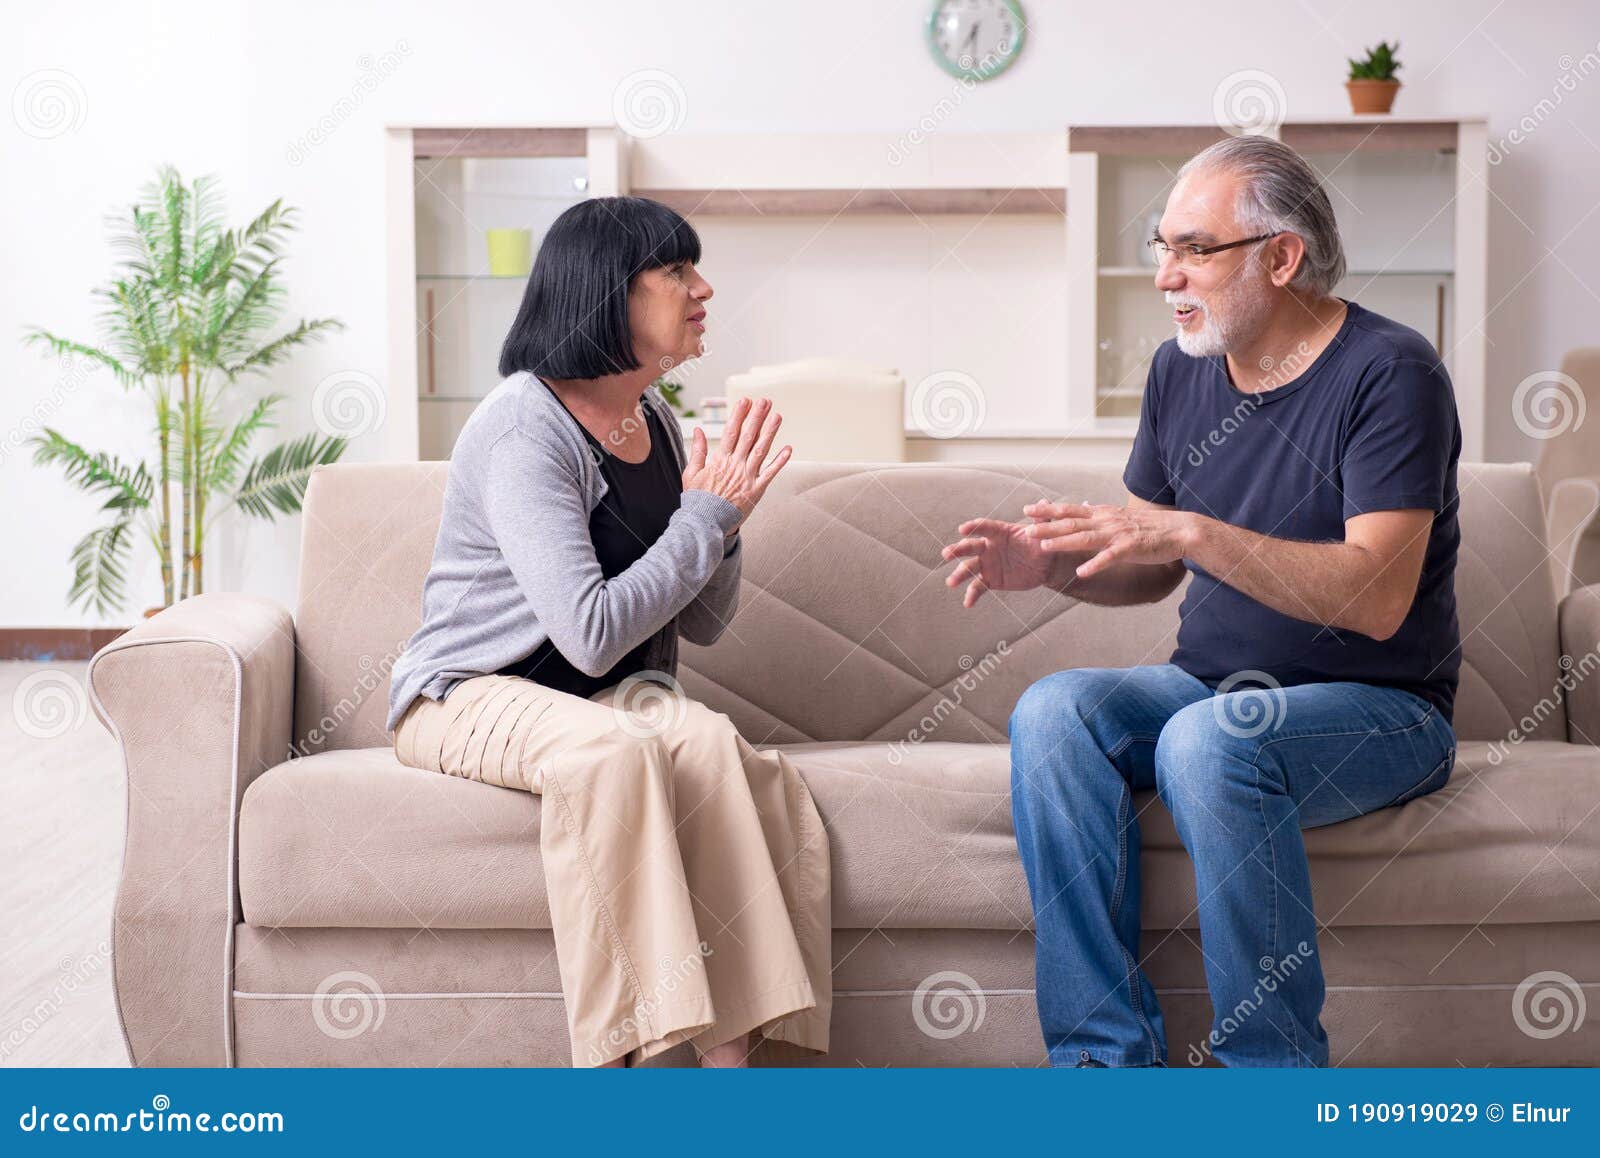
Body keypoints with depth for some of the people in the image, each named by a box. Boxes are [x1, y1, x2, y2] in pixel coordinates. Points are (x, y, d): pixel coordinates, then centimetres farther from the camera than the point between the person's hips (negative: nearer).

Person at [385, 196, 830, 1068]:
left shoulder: (655, 421, 8)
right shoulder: (523, 428, -16)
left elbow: (702, 625, 14)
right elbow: (592, 634, -25)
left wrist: (724, 519, -6)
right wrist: (709, 516, -16)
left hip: (615, 694, 6)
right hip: (469, 694, -6)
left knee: (712, 744, -27)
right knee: (614, 750, -37)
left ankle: (728, 1051, -29)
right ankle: (609, 1057, -34)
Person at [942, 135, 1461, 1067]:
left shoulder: (1389, 372, -13)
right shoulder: (1182, 370, 8)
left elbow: (1378, 597, -24)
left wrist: (1190, 531, -31)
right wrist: (1052, 563, -5)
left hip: (1378, 708, -6)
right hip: (1209, 685, 6)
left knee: (1207, 740, -35)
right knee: (1052, 712, -22)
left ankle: (1274, 1068, -21)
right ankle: (1107, 1054, -20)